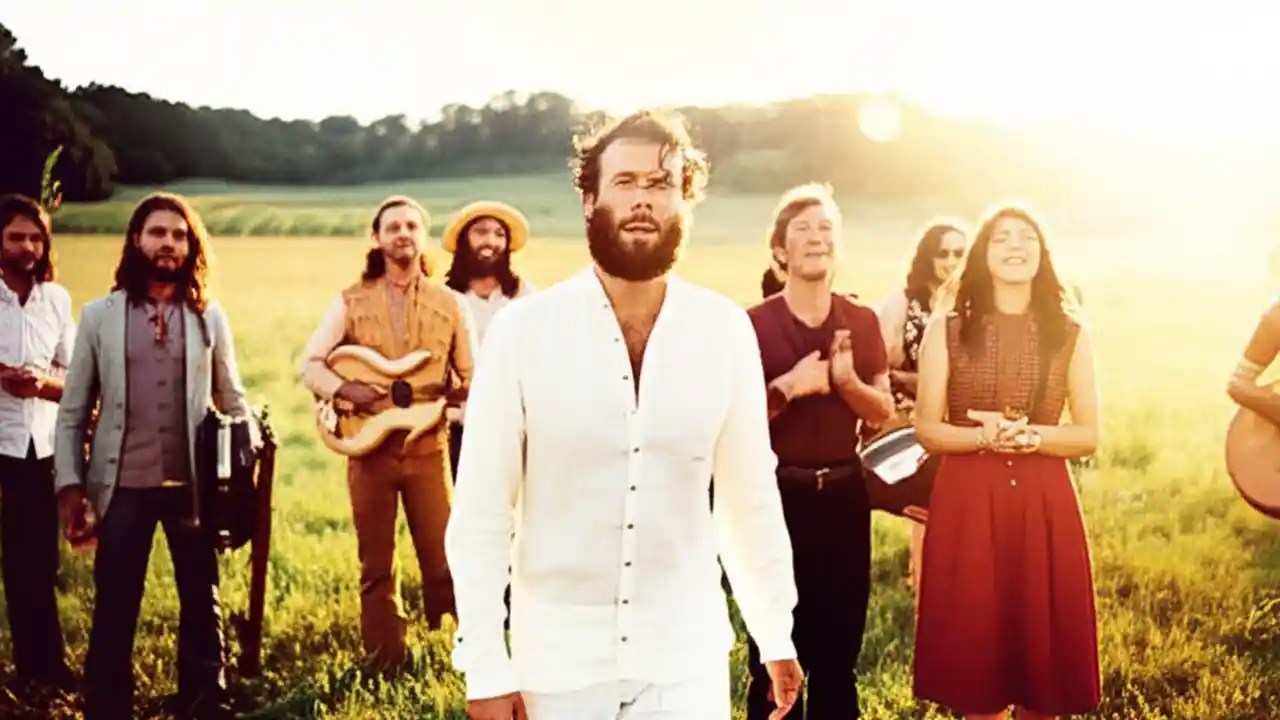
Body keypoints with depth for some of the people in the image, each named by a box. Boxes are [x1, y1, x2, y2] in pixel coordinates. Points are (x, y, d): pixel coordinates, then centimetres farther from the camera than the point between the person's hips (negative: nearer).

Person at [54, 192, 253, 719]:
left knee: (202, 607, 10)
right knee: (113, 613, 5)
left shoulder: (209, 316, 6)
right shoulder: (99, 315, 3)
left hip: (193, 487, 1)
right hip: (123, 488, -1)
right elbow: (72, 412, 4)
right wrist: (71, 487, -4)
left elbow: (233, 401, 9)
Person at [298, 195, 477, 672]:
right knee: (376, 562, 7)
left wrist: (464, 391, -14)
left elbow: (472, 377, 8)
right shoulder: (352, 301, 4)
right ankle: (384, 661, 18)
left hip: (428, 444, 0)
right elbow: (309, 363, 0)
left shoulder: (449, 304, 6)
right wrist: (346, 389, -17)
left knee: (442, 556, 0)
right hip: (369, 443, 0)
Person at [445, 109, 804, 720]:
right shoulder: (522, 330, -11)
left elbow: (751, 496, 3)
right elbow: (480, 513, -8)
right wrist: (485, 667, -9)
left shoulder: (725, 331, -5)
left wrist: (777, 635, 7)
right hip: (559, 658, -1)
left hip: (686, 657, 1)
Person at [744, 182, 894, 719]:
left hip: (844, 493, 4)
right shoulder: (754, 324, -6)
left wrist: (847, 381, -11)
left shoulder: (862, 322, 6)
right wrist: (788, 386, -20)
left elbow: (884, 412, 8)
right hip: (778, 494, -3)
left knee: (840, 645, 12)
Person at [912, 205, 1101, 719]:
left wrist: (1030, 435, -14)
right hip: (967, 502, -1)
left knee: (1043, 642, 5)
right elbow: (926, 430, 0)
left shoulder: (1070, 334, 5)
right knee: (973, 643, 2)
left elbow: (1089, 435, 4)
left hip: (1044, 502, 1)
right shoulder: (946, 330, 2)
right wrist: (985, 436, -17)